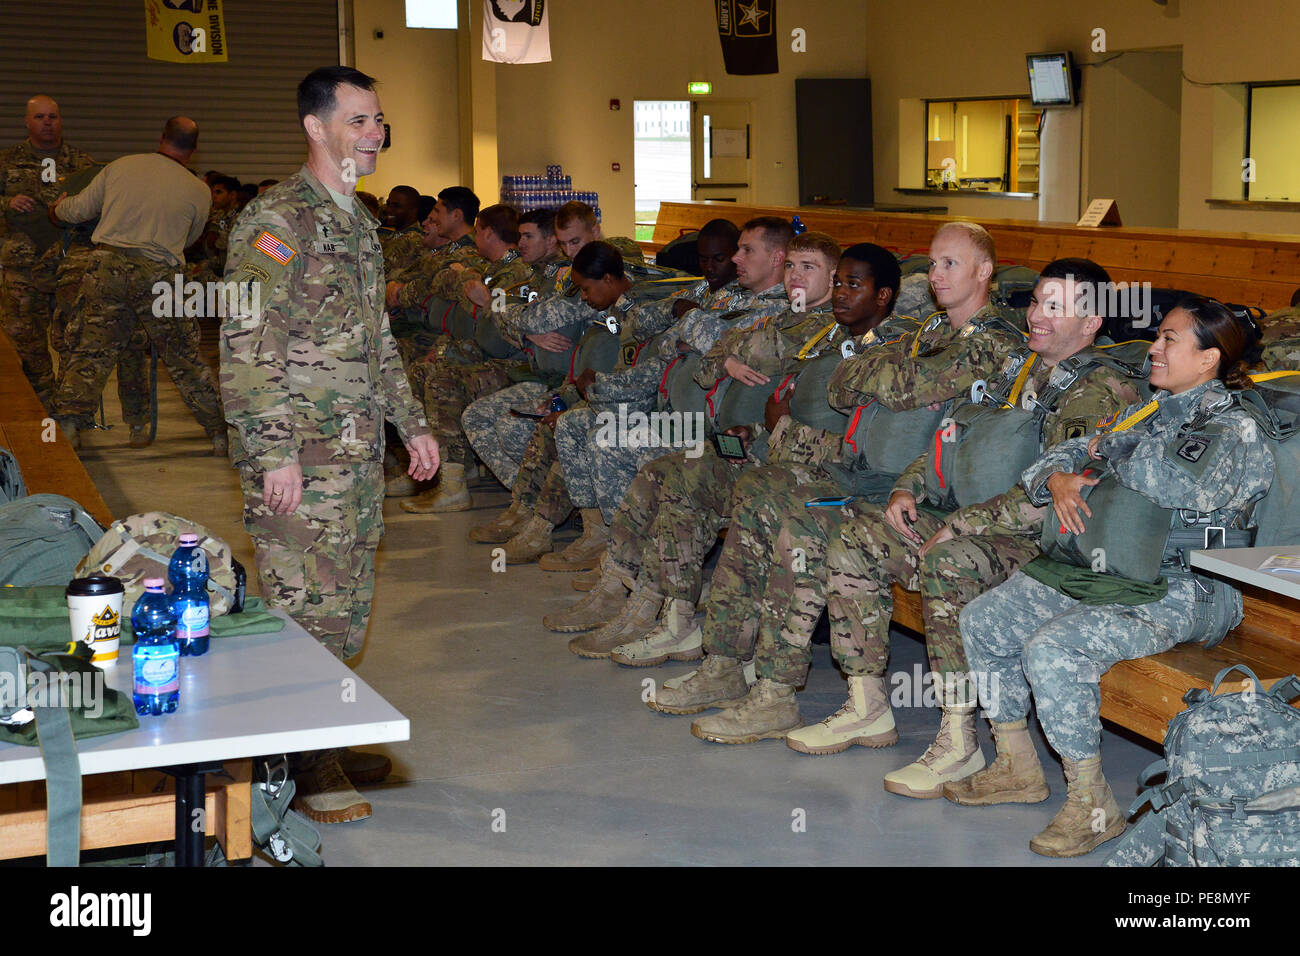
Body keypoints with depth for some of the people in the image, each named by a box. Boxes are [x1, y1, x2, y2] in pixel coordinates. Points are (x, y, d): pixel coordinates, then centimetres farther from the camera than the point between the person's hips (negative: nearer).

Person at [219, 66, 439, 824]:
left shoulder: (360, 220, 16)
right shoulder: (277, 220, -12)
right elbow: (247, 348, -17)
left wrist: (412, 423, 20)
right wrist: (274, 454, -21)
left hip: (359, 450, 9)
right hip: (301, 455, -9)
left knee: (348, 606, 13)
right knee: (305, 607, -4)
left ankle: (328, 741, 25)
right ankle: (305, 768, 6)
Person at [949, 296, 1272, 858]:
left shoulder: (1235, 428, -7)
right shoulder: (1146, 412, 18)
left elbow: (1192, 483, -26)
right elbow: (1065, 454, 22)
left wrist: (1112, 454, -10)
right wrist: (1059, 479, -4)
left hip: (1180, 593, -9)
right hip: (1102, 572, 9)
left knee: (1052, 648, -30)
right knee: (981, 620, 1)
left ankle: (1092, 804, -17)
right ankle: (1017, 768, 12)